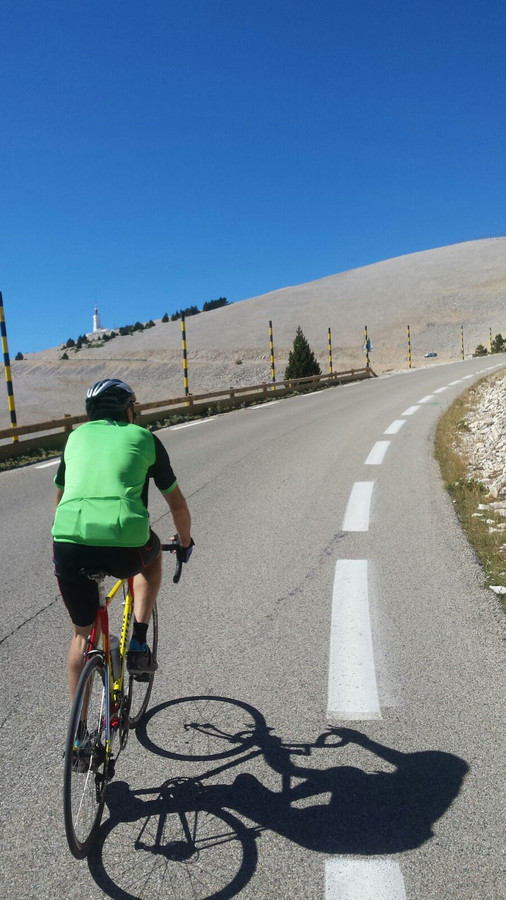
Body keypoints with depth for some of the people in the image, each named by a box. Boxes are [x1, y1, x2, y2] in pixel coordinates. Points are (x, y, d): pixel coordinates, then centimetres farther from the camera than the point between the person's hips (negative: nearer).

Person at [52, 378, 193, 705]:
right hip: (124, 549, -2)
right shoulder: (144, 437, 16)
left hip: (69, 546, 3)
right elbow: (177, 503, 22)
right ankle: (139, 646, 26)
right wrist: (185, 543, 40)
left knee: (82, 632, 26)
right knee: (152, 553, 34)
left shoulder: (77, 436, 24)